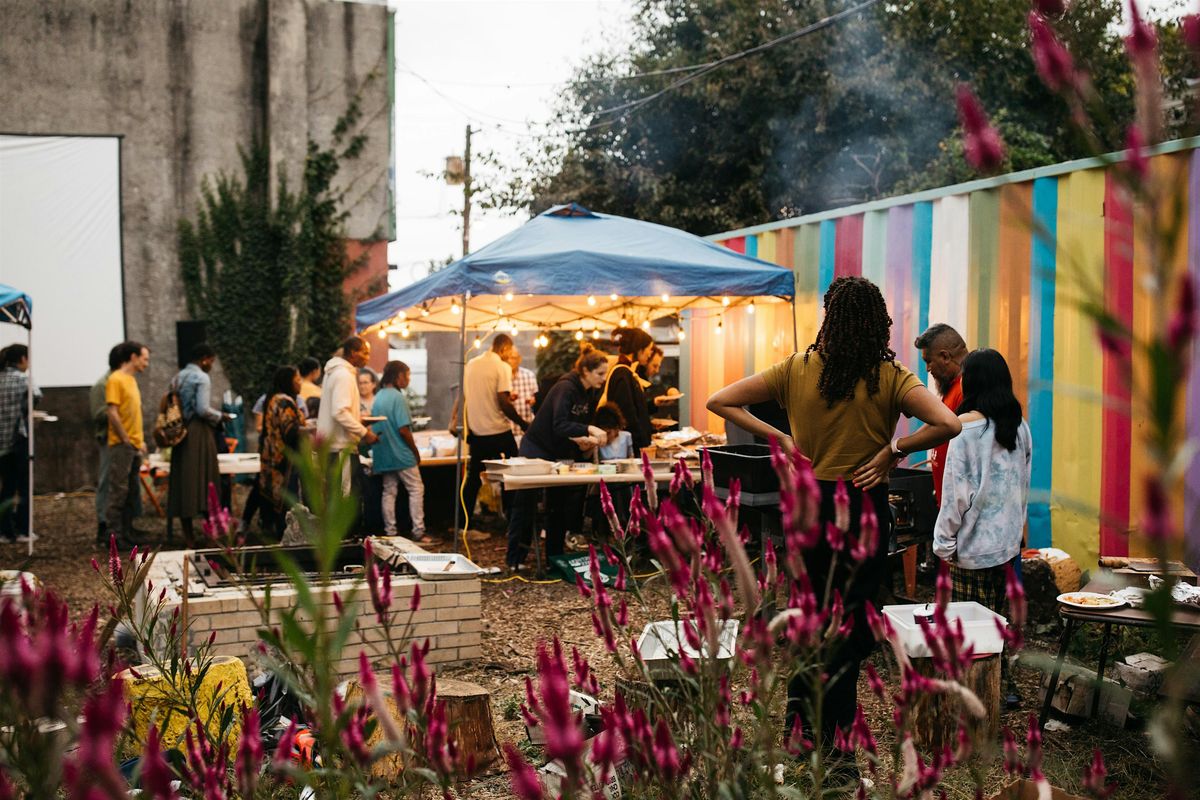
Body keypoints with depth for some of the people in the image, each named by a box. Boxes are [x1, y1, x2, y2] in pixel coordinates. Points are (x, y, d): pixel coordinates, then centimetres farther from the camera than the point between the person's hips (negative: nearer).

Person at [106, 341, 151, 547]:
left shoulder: (131, 380, 17)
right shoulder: (116, 379, -11)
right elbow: (113, 414, -17)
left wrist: (141, 440, 13)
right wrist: (127, 440, -16)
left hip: (135, 446, 9)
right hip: (122, 445, -9)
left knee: (131, 493, 11)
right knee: (119, 491, -6)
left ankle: (127, 534, 16)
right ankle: (115, 536, -3)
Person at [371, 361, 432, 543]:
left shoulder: (378, 397, 10)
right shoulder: (398, 398, -15)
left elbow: (376, 427, 14)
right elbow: (403, 429, -18)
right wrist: (415, 451, -8)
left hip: (384, 455, 8)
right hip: (401, 453, -8)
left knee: (389, 492, 10)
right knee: (416, 489, 0)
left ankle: (390, 533, 10)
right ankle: (418, 532, -3)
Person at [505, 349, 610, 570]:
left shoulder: (587, 394, 3)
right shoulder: (565, 388, -23)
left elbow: (579, 426, 10)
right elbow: (560, 426, -34)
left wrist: (587, 440, -12)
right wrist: (589, 429, -45)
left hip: (559, 454, 8)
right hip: (536, 450, -8)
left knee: (561, 506, 9)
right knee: (526, 505, -2)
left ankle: (554, 557, 19)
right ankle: (514, 559, 6)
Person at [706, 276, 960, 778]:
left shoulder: (796, 370, -1)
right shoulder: (890, 377, -8)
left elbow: (719, 402, 0)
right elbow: (948, 424, -21)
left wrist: (778, 437, -2)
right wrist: (892, 451, -10)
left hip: (807, 503, 2)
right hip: (864, 506, -2)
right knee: (851, 624, 8)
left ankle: (799, 707, 18)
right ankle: (831, 746, 13)